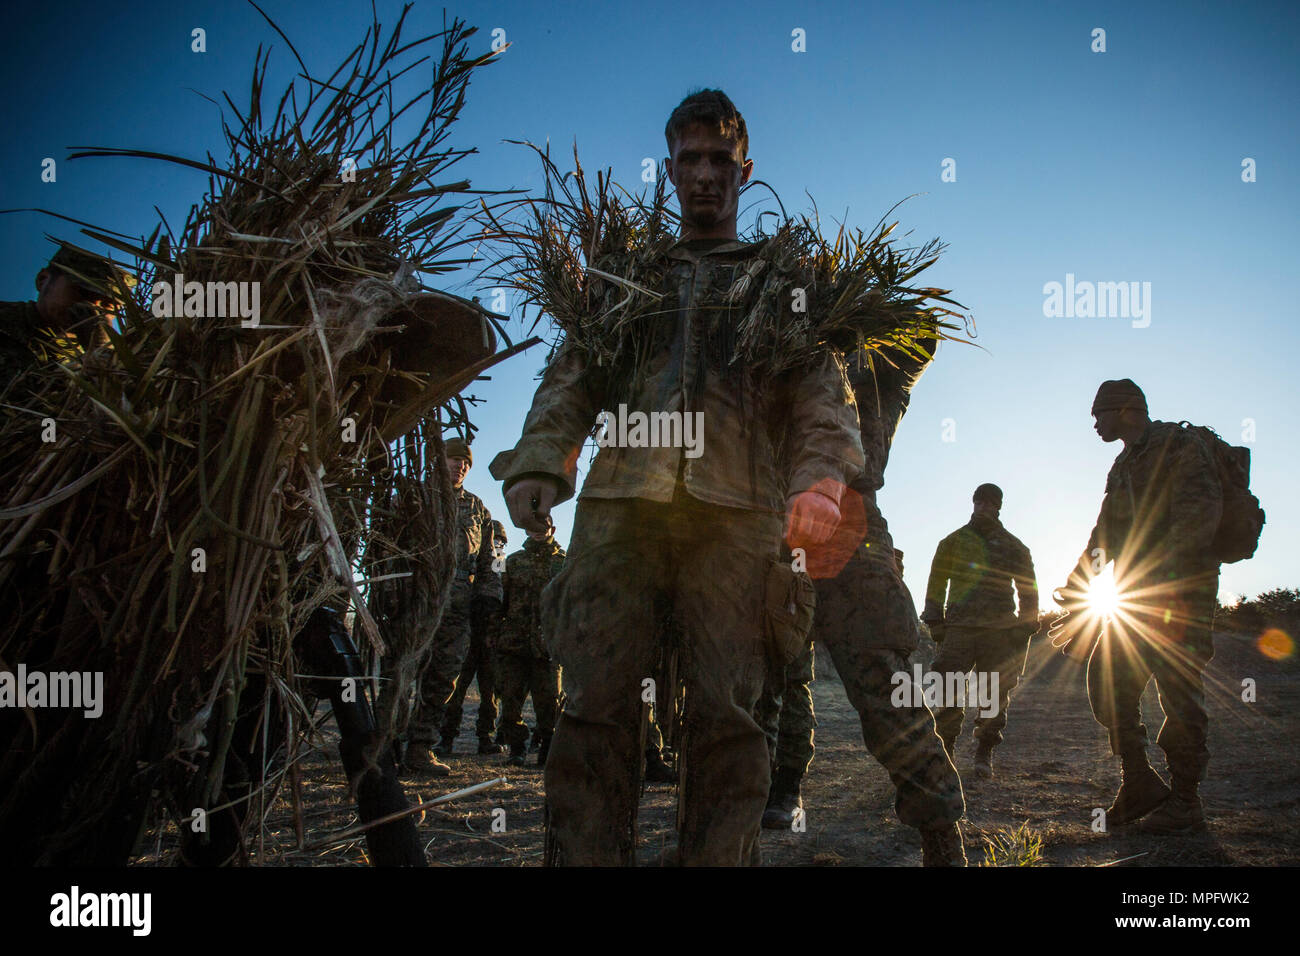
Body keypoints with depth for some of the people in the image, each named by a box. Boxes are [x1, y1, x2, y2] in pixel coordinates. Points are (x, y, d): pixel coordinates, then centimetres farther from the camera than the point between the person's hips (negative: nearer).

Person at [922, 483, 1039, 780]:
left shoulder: (1014, 547, 16)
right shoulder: (954, 542, 14)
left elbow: (1028, 589, 17)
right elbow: (937, 583, 13)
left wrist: (1026, 627, 7)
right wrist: (935, 620, 4)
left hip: (1001, 630, 1)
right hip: (960, 627, -1)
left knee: (995, 694, -1)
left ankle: (984, 755, 9)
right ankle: (946, 751, 0)